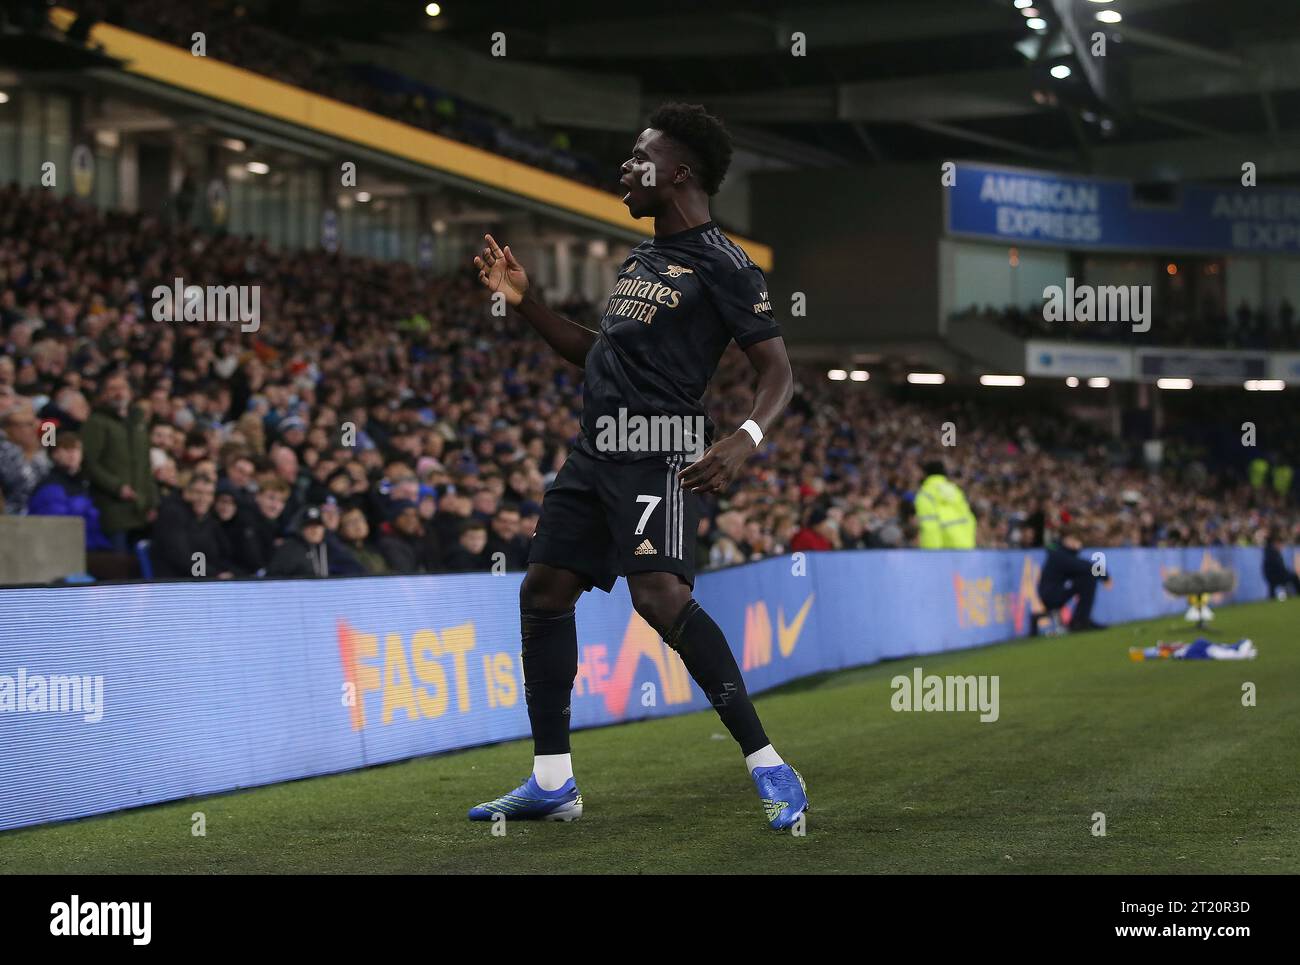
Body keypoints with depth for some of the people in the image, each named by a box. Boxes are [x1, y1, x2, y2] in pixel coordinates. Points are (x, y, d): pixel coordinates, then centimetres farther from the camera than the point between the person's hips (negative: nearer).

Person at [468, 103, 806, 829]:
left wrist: (748, 438, -31)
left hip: (659, 455, -10)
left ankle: (769, 766, -18)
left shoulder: (721, 264, -7)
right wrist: (526, 303, 24)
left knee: (660, 593, -24)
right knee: (543, 590, 9)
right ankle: (552, 783, 18)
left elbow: (779, 369, -13)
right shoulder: (640, 259, 21)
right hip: (598, 451, 10)